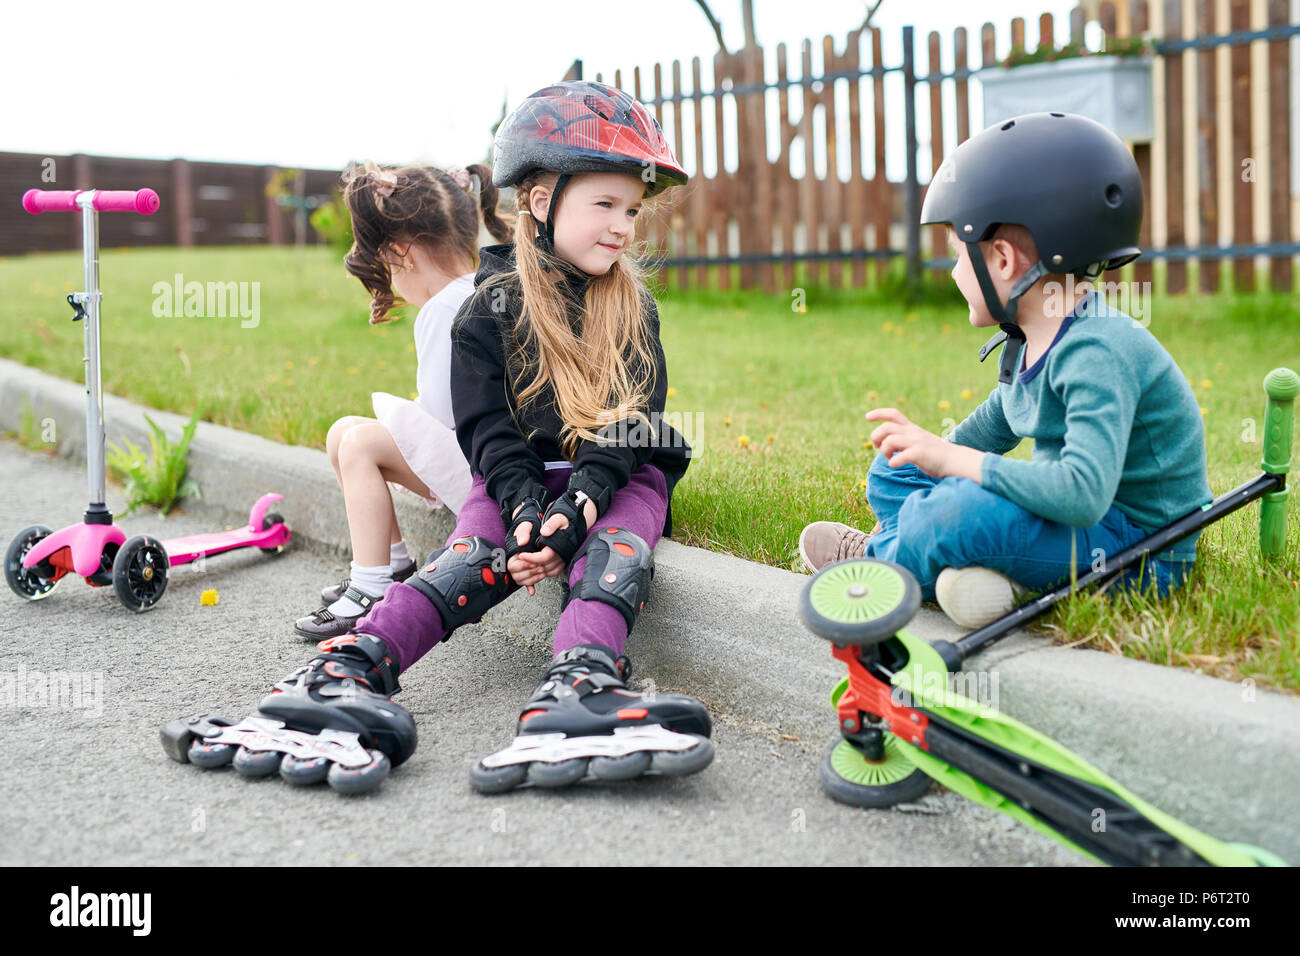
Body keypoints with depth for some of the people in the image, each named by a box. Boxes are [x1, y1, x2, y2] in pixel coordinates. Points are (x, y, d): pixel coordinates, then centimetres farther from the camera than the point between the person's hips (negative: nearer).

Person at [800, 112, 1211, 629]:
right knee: (892, 474, 14)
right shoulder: (1029, 344, 5)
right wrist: (931, 446, 5)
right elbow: (991, 429, 24)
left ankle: (878, 559, -2)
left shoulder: (1098, 353, -26)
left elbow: (1083, 494, -38)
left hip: (1140, 557, -10)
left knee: (965, 510, -33)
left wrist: (952, 460, -30)